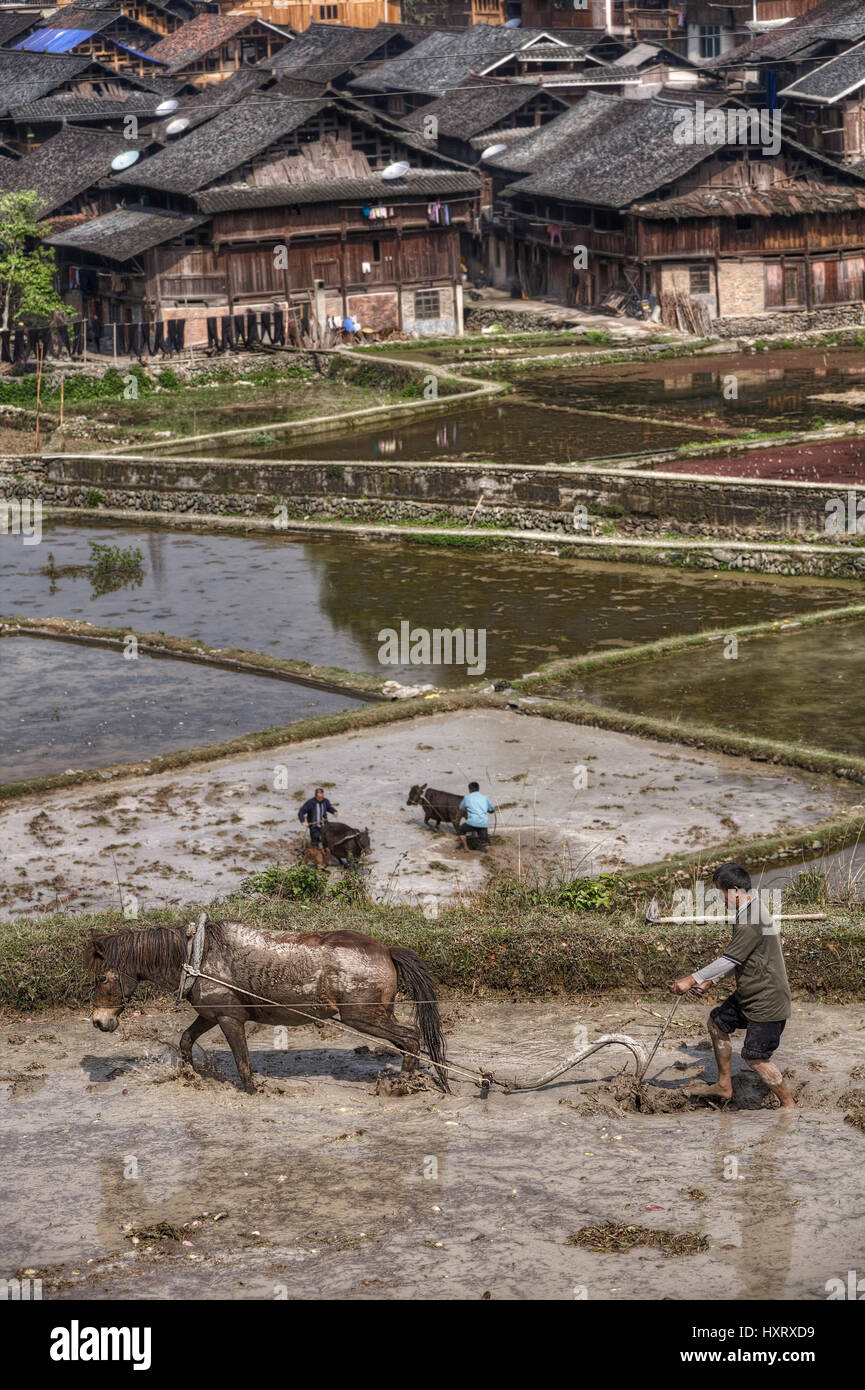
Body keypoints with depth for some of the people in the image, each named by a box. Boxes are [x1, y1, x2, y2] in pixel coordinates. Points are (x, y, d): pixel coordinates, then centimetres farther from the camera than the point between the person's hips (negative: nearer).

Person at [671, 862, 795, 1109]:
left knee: (755, 1057, -6)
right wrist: (709, 980, 13)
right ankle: (724, 1086, 34)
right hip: (748, 994, 11)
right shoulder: (749, 911, 9)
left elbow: (729, 960, -26)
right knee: (717, 1023, 21)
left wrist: (692, 980, -21)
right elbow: (735, 957, 17)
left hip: (767, 1000, -11)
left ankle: (789, 1105, 7)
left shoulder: (751, 919, -25)